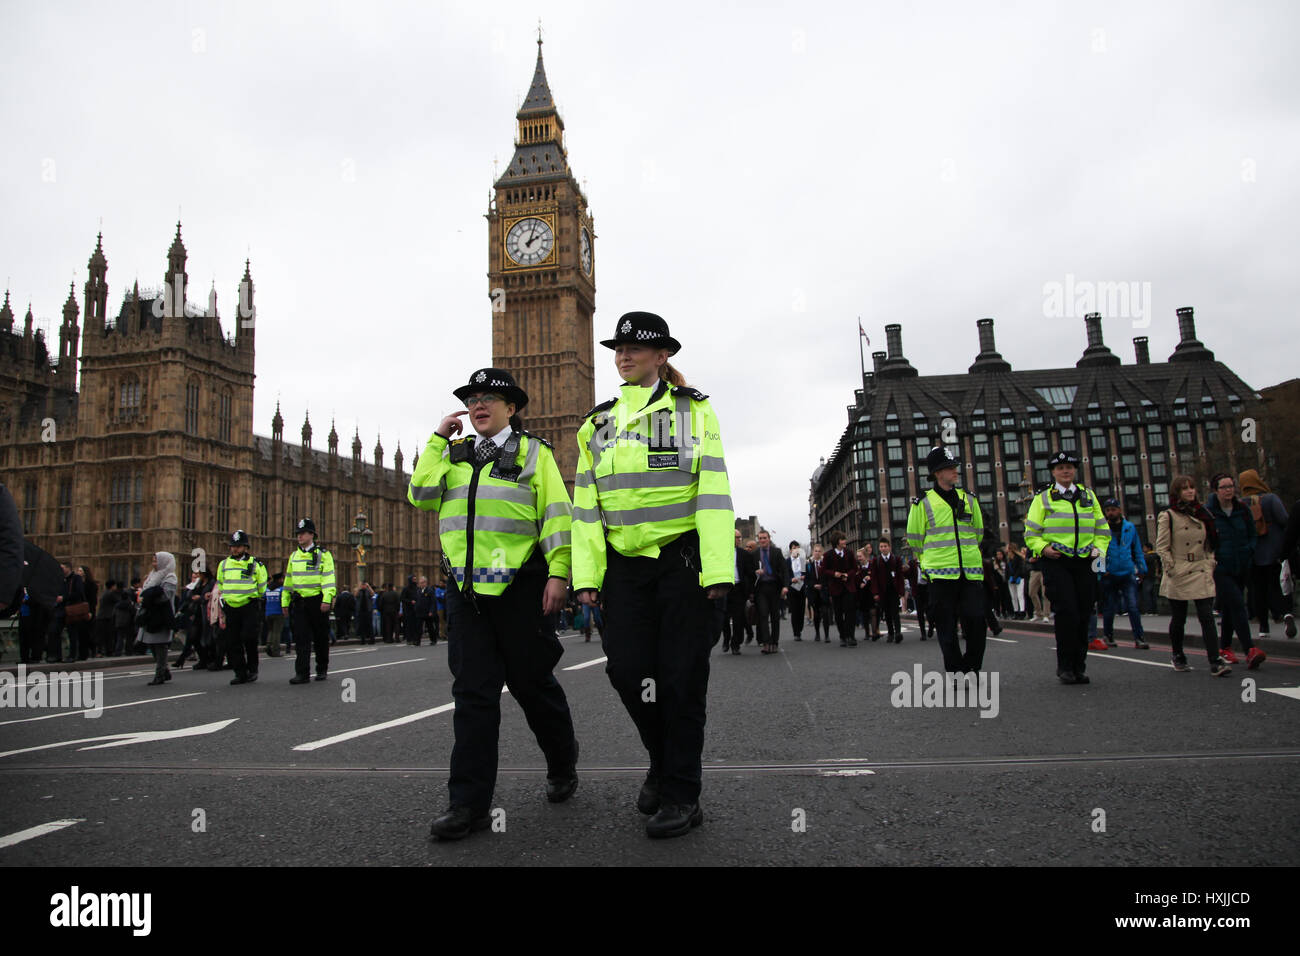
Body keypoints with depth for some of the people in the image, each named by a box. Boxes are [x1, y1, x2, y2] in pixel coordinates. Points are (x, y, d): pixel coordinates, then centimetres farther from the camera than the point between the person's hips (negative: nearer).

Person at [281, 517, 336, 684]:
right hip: (299, 602, 4)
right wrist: (285, 602, 15)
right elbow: (288, 580, 18)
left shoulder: (323, 554, -3)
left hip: (317, 601, -4)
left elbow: (329, 578, -10)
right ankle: (302, 673, -2)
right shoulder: (294, 556, 14)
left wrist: (327, 599, -20)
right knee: (302, 638, -2)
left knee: (321, 638, 6)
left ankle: (322, 669, 21)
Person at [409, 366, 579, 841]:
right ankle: (469, 803, 6)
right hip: (466, 587, 4)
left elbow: (557, 515, -3)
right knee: (473, 691, 2)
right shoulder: (454, 454, 17)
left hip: (520, 584, -4)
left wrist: (558, 573, -13)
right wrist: (438, 439, 3)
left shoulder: (533, 452, 4)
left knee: (532, 681, 6)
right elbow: (420, 495, 3)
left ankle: (563, 763, 32)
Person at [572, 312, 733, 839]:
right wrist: (587, 573, 3)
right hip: (624, 562, 4)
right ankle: (662, 760, 25)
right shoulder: (597, 423, 13)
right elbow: (586, 503, 10)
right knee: (626, 668, -2)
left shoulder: (694, 410, 2)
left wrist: (718, 568, -14)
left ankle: (681, 794, 12)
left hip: (682, 557, -3)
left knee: (681, 674, -1)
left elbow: (713, 491, -6)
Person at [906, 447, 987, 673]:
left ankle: (972, 669, 15)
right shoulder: (923, 503, 1)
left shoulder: (969, 499, 13)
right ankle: (956, 671, 11)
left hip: (971, 572, 3)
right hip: (940, 575, -3)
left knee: (976, 621, -2)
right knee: (947, 628, 1)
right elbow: (914, 539, 8)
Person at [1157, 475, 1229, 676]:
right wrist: (1173, 570, -10)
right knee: (1178, 619, 6)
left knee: (1207, 616, -6)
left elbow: (1209, 545, 18)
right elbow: (1162, 548, -5)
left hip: (1202, 574, 4)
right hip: (1179, 577, -3)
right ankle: (1178, 657, 23)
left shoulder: (1202, 514, 12)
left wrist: (1210, 565, 8)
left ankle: (1215, 661, -8)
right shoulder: (1167, 516, -3)